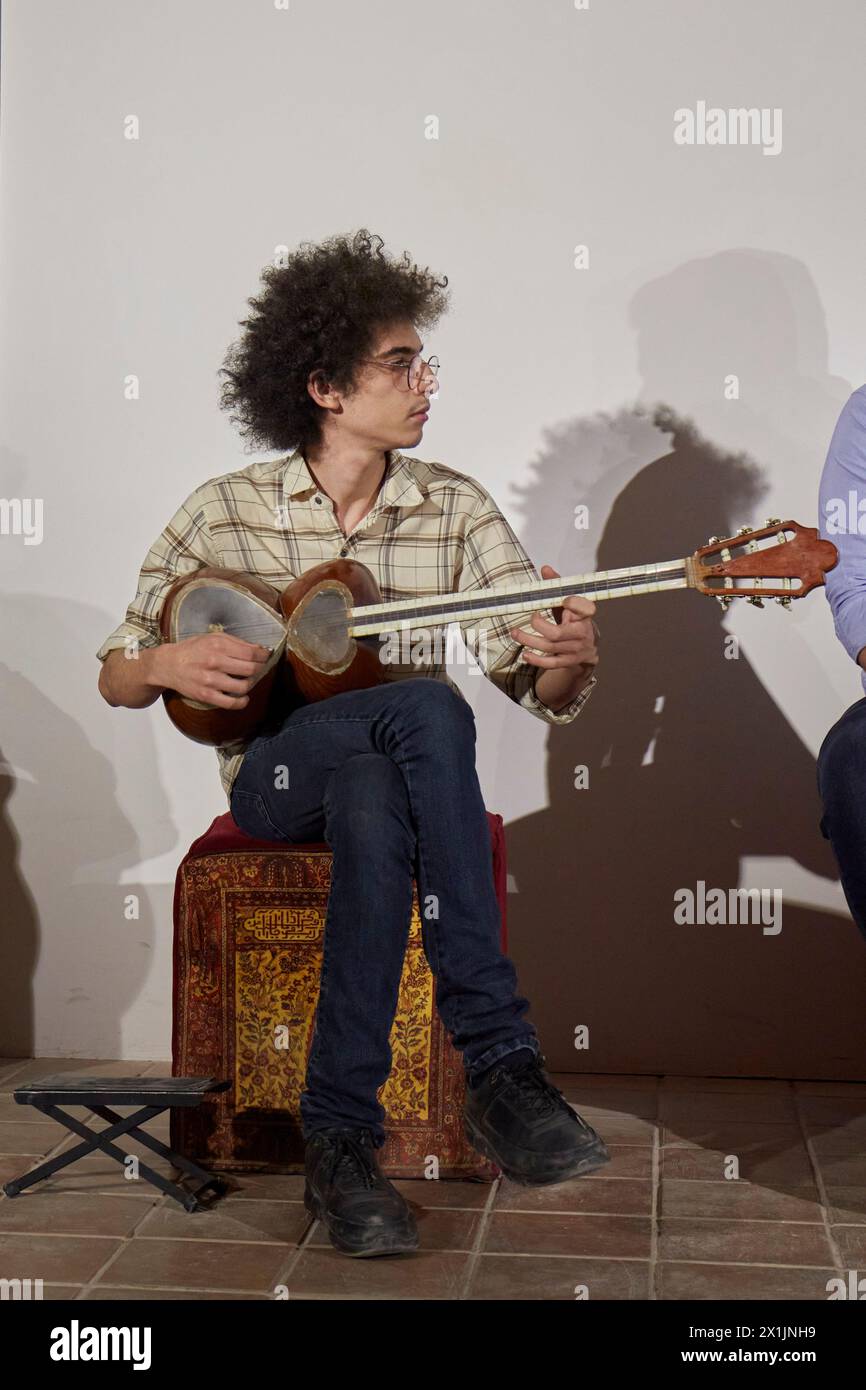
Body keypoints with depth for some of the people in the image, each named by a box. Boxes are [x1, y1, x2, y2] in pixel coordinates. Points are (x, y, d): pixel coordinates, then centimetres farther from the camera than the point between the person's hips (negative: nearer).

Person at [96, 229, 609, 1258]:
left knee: (372, 806, -39)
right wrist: (172, 663, -14)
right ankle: (499, 1062, -33)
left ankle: (339, 1136, -30)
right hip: (272, 772, -1)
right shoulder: (225, 510, 2)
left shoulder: (454, 507, 5)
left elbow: (541, 687, -1)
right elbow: (118, 678, 9)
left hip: (385, 770, 2)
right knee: (430, 708, -35)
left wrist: (567, 660, -25)